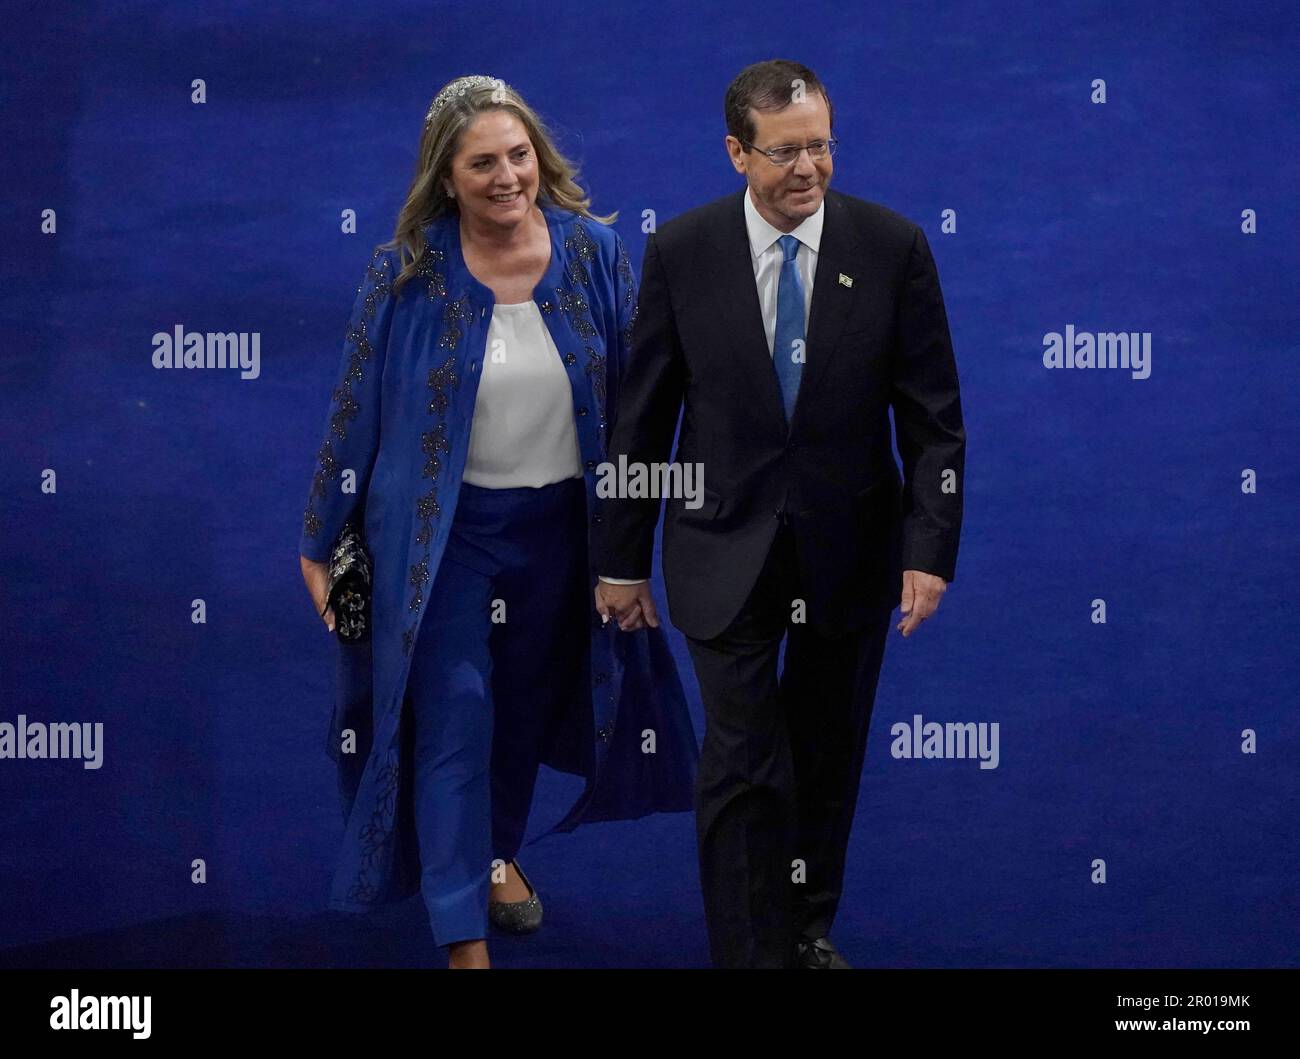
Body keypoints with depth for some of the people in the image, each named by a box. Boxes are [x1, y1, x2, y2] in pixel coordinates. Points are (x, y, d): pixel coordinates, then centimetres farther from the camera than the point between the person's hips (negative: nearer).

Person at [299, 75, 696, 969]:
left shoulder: (596, 253, -8)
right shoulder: (407, 276, -13)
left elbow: (634, 393, -1)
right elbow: (356, 415, -6)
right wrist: (321, 543, -1)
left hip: (560, 525, 3)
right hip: (443, 528, -3)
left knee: (529, 702, 20)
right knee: (454, 718, -3)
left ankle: (497, 853, 46)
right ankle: (462, 936, 3)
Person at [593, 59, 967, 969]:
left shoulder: (894, 247, -8)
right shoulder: (681, 253, -8)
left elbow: (934, 416, -4)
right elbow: (642, 417, 0)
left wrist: (931, 550, -11)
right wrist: (622, 560, 2)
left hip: (851, 548, 1)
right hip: (729, 548, -1)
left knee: (829, 757, 14)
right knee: (742, 763, -7)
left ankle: (811, 928, 33)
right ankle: (750, 952, 0)